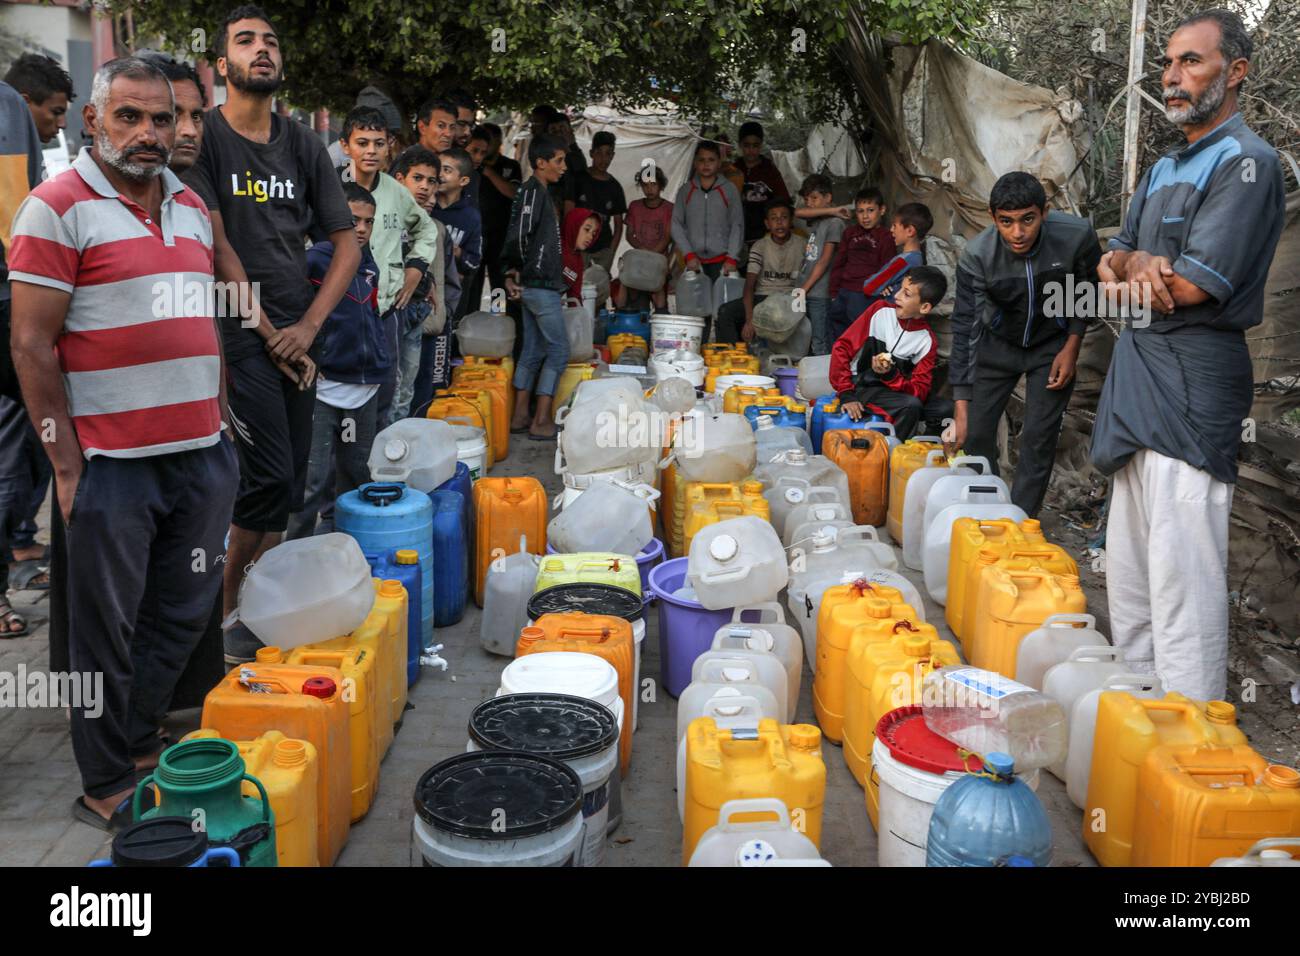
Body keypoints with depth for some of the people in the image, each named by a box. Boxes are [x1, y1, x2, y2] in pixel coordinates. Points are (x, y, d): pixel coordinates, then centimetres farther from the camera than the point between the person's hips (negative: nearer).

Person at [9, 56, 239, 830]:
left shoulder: (193, 207, 13)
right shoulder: (58, 208, -7)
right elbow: (32, 345, -10)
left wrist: (221, 430, 13)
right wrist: (68, 466, -12)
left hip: (203, 458, 6)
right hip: (113, 466, -6)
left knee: (184, 616, 14)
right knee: (107, 633, 5)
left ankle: (139, 746, 33)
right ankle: (107, 789, 21)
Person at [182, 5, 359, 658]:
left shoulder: (303, 145, 13)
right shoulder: (205, 134, -2)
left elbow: (346, 243, 11)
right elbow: (215, 242, -8)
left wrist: (307, 326, -1)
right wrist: (266, 329, -8)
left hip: (296, 335, 6)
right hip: (236, 328, -5)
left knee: (290, 482, 7)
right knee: (271, 478, -12)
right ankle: (222, 616, 5)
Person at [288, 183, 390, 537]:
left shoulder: (369, 265, 12)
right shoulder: (314, 260, -10)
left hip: (365, 387, 7)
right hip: (323, 386, -7)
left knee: (355, 473, 17)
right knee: (314, 480, -6)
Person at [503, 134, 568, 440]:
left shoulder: (540, 192, 17)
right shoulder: (532, 191, -13)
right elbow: (518, 236, -23)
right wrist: (516, 270, -8)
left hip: (537, 286, 9)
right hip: (540, 285, -9)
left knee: (533, 351, 12)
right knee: (558, 350, -5)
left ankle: (520, 416, 17)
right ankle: (542, 422, -4)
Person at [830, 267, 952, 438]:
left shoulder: (927, 340, -3)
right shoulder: (881, 311, -8)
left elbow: (920, 391, -9)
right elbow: (842, 348, -9)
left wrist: (890, 375, -27)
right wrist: (846, 395, -15)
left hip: (896, 391, 3)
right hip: (862, 388, -3)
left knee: (946, 408, -18)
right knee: (911, 405, -29)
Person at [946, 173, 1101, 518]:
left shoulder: (1077, 236, -27)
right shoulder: (977, 256, -28)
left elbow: (1089, 288, -6)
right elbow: (965, 330, -26)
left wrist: (1072, 345, -12)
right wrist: (961, 409, -29)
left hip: (1052, 346, 0)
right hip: (998, 344, 1)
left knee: (1038, 439, -7)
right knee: (976, 434, -2)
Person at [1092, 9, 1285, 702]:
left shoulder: (1245, 161, -10)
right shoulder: (1165, 168, 19)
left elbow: (1190, 285, -18)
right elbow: (1111, 261, 15)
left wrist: (1135, 269, 1)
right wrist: (1136, 269, -8)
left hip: (1192, 384, -9)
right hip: (1140, 380, 10)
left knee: (1181, 574, -10)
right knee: (1128, 567, 15)